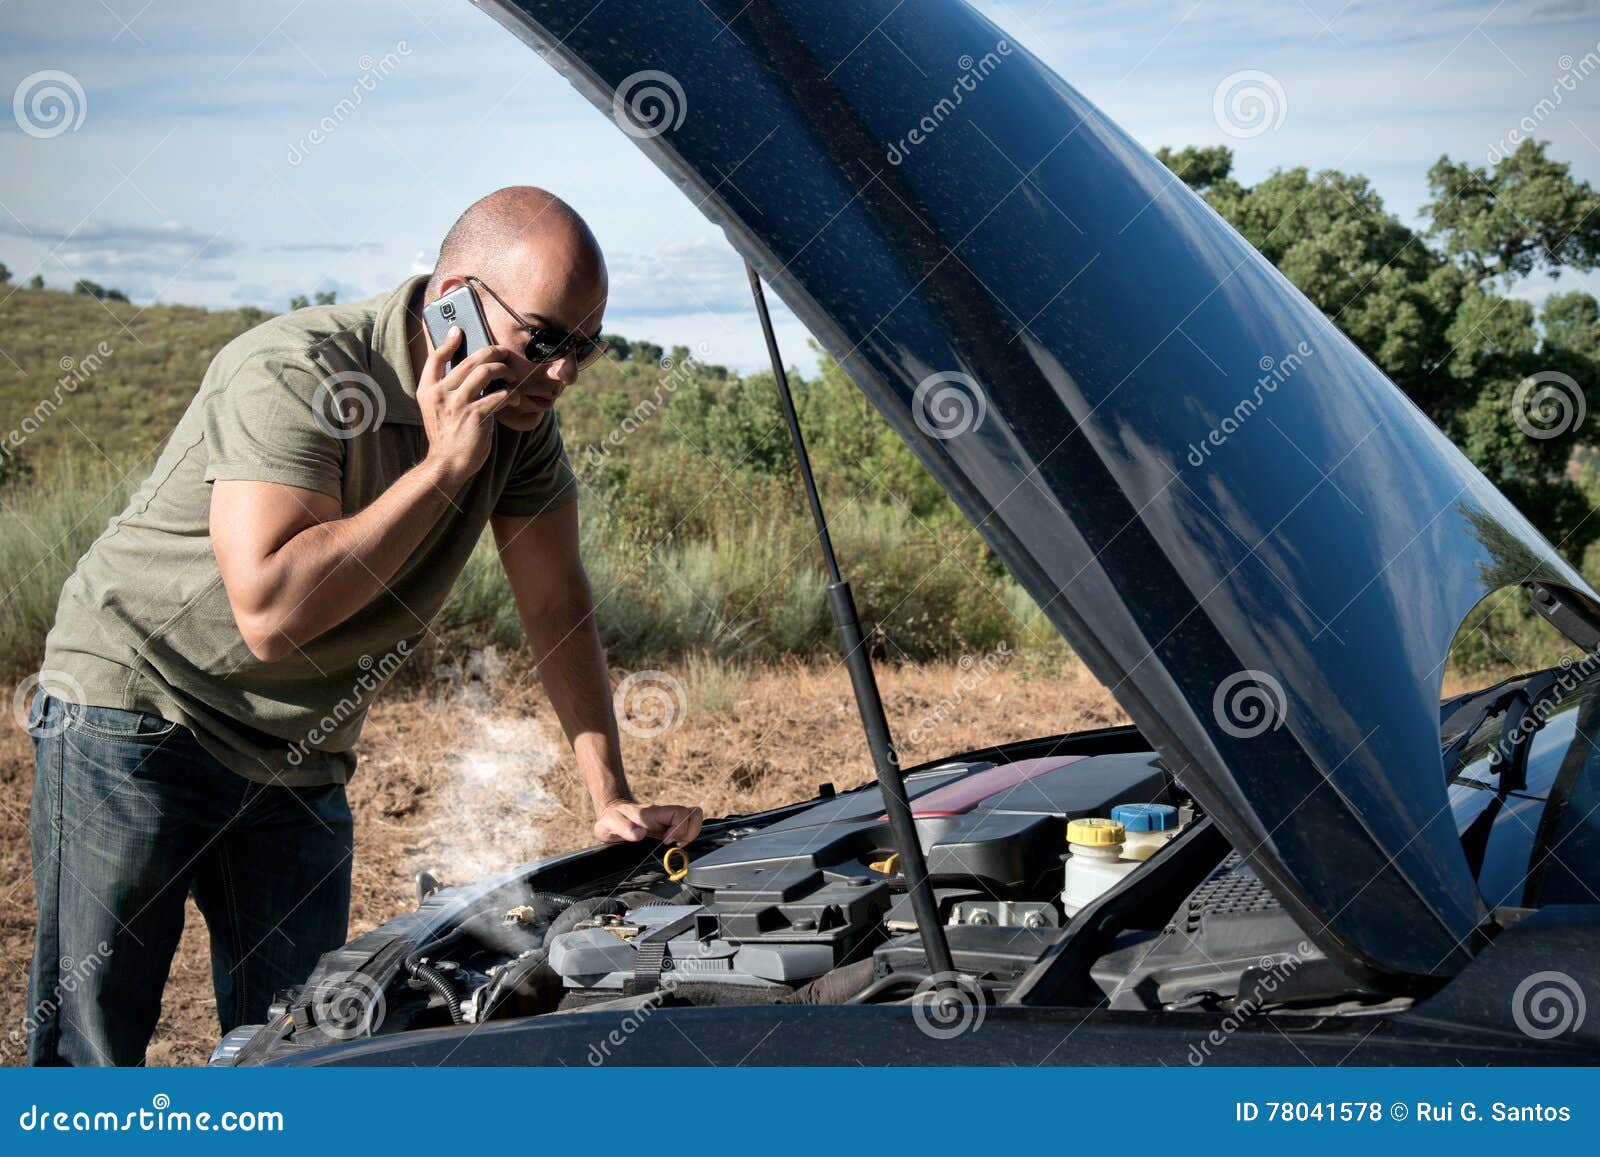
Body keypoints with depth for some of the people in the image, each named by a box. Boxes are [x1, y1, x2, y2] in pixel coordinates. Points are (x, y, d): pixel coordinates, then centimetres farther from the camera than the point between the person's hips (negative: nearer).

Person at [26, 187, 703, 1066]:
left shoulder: (522, 411, -3)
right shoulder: (294, 375, -24)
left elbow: (557, 603, 4)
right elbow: (269, 612, -35)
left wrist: (613, 799, -1)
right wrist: (443, 467, -30)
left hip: (299, 760, 6)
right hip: (135, 712, -6)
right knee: (92, 1039, -3)